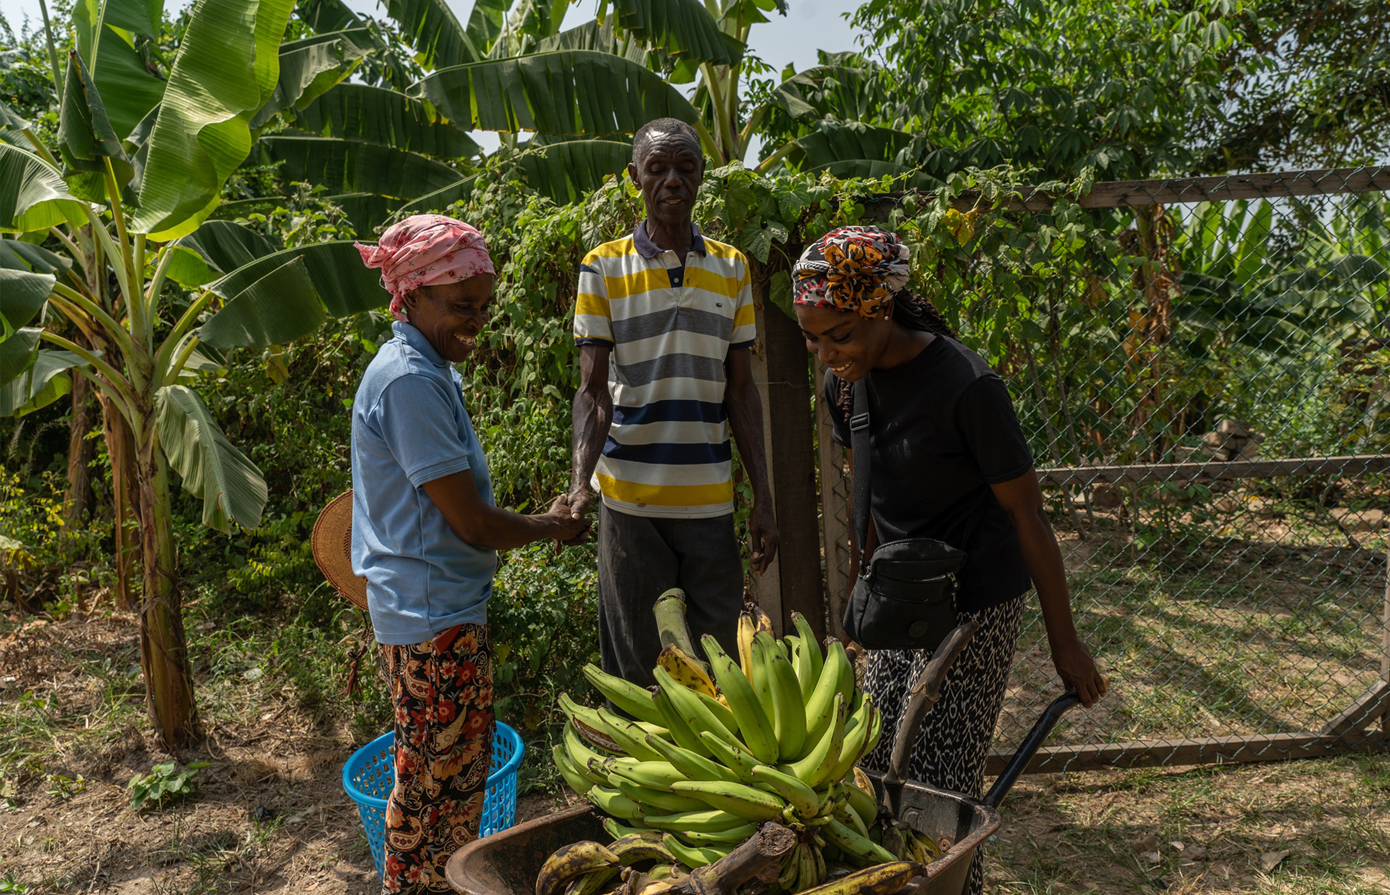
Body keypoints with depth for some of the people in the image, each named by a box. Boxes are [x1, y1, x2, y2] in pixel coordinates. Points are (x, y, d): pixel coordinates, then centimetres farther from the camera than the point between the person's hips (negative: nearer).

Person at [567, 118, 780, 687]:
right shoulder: (603, 267, -1)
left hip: (711, 499, 2)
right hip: (629, 499, -2)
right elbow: (593, 390, -5)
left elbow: (741, 391, 8)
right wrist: (581, 481, -22)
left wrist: (762, 498, 5)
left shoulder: (733, 268, 7)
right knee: (631, 659, 10)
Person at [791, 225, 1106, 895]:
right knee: (879, 769, 11)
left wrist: (1065, 643, -9)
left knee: (939, 788, -3)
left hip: (974, 606, -6)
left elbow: (1027, 514, -15)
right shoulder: (844, 381, -3)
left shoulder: (966, 386, -23)